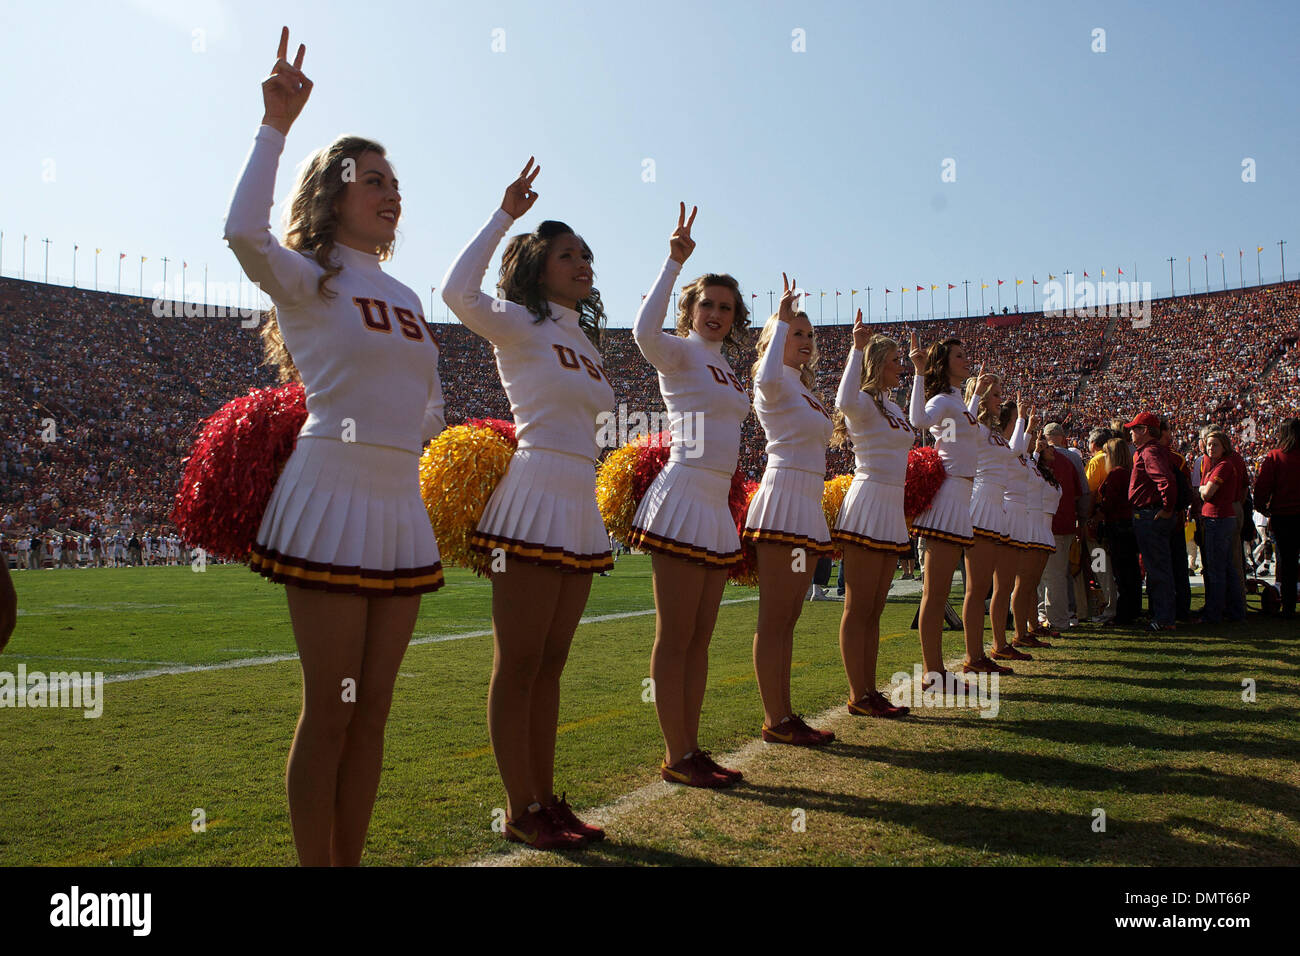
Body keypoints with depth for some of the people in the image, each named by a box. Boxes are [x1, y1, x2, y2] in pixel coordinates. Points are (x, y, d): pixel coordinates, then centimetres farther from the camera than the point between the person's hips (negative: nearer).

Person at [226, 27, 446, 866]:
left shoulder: (405, 298, 17)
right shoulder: (307, 278, -2)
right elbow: (246, 233, -25)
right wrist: (276, 127, -19)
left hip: (402, 507, 7)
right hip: (334, 498, -6)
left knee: (373, 708, 11)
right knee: (330, 710, -1)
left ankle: (351, 862, 24)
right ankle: (315, 865, 13)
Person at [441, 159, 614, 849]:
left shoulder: (585, 339, 20)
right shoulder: (520, 323, -2)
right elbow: (459, 292, -19)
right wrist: (504, 215, -13)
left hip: (581, 507, 8)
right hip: (536, 499, -8)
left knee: (550, 664, 12)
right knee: (518, 665, -2)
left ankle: (546, 799, 20)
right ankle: (522, 811, 6)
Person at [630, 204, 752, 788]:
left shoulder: (723, 367, 19)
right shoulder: (680, 352, -4)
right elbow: (645, 332, -27)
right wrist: (674, 262, -27)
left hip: (716, 508, 9)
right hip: (683, 499, -9)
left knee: (700, 637, 11)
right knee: (674, 637, -4)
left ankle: (691, 750, 18)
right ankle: (676, 757, 3)